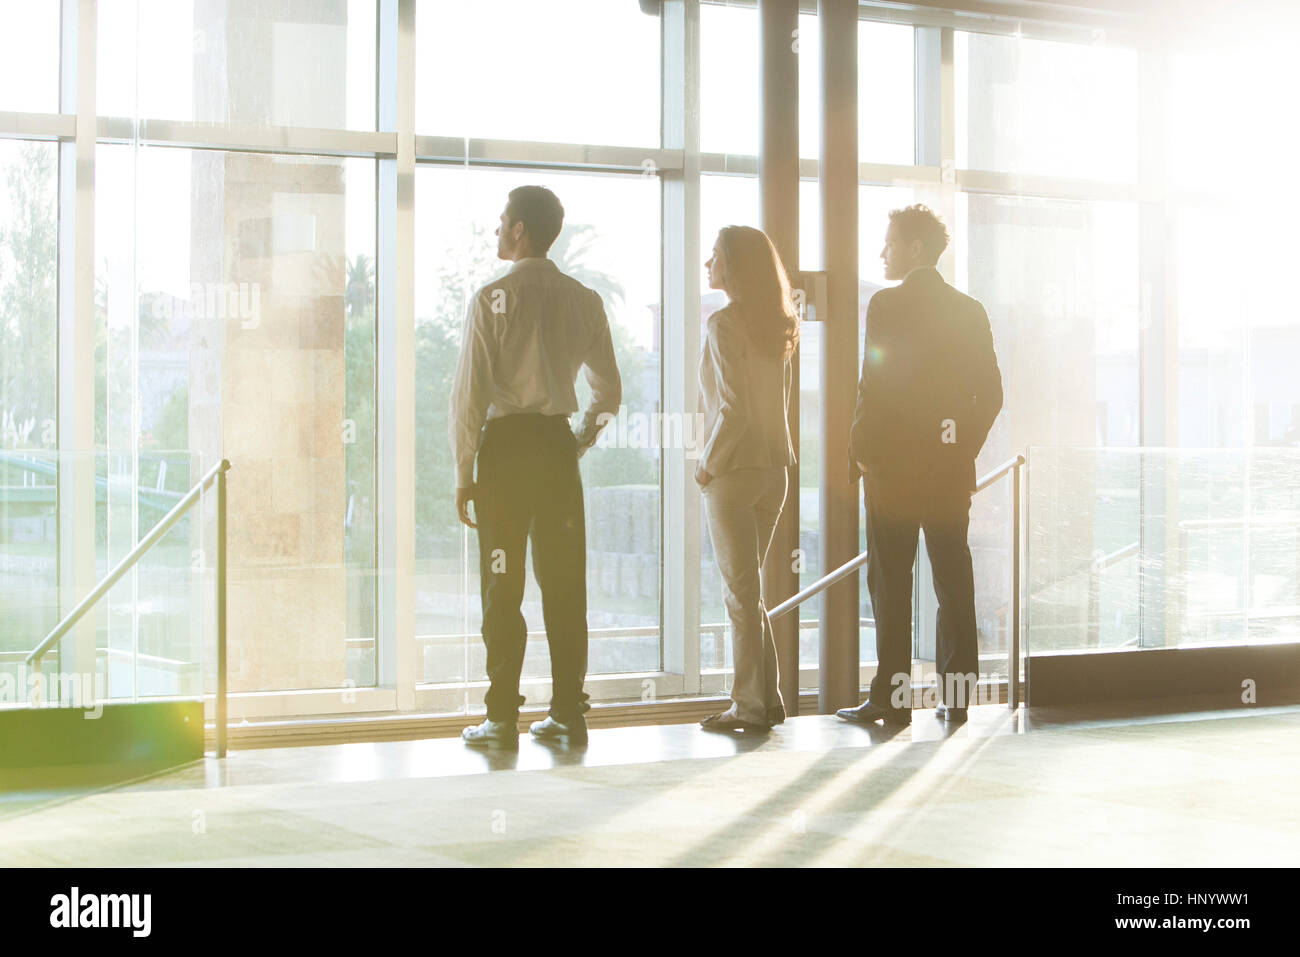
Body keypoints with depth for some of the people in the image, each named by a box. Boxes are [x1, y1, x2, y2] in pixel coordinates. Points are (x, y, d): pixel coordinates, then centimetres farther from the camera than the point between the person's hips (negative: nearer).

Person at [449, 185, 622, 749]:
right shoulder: (584, 301, 7)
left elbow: (469, 393, -10)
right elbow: (609, 393, 11)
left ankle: (503, 719, 1)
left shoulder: (492, 299, -8)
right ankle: (568, 713, 10)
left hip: (506, 444, -4)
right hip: (559, 447, 4)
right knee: (565, 585, 8)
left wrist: (463, 475, -3)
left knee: (503, 587, 1)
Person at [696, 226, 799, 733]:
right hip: (774, 467, 8)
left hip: (734, 471, -7)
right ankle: (765, 698, 18)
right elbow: (778, 401, 12)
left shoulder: (725, 322, -14)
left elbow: (733, 406, -19)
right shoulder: (775, 325, 9)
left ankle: (751, 706, 3)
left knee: (740, 591, -1)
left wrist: (707, 464, -9)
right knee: (748, 587, 16)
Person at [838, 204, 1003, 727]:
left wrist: (859, 452, -3)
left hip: (893, 466, -5)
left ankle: (892, 697, 1)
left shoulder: (886, 305, -9)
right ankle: (956, 694, 10)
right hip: (951, 467, 5)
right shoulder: (970, 310, 7)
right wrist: (965, 447, 14)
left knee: (891, 584, 0)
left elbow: (875, 386, -13)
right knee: (953, 580, 8)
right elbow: (990, 394, 7)